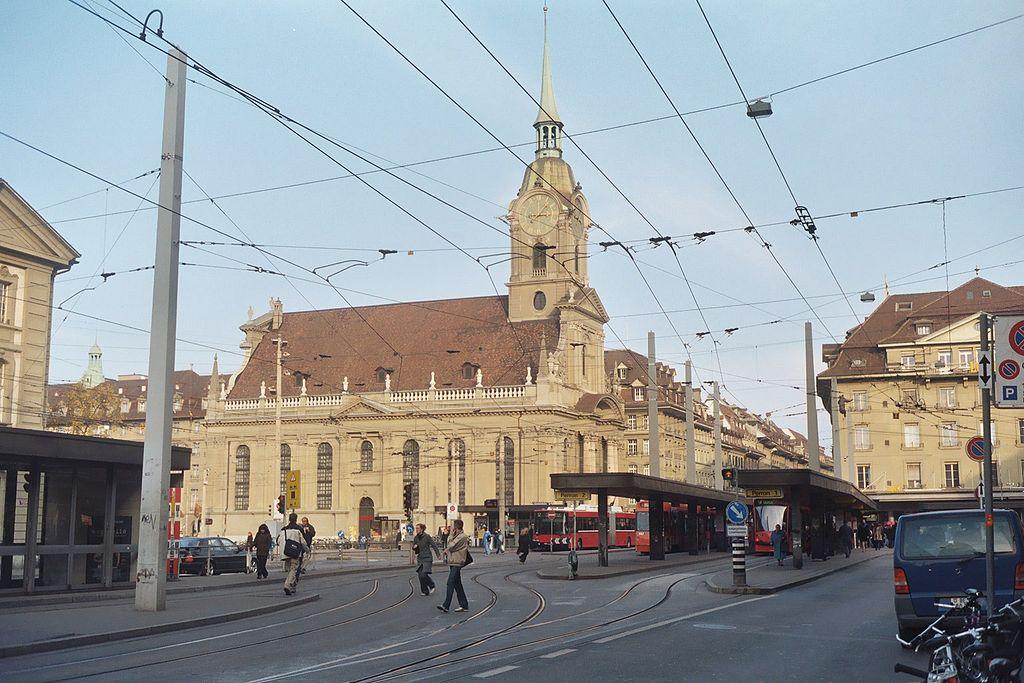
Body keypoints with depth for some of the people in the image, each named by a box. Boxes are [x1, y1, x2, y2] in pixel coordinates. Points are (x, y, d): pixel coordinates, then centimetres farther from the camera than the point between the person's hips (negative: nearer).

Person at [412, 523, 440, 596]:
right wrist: (414, 547, -8)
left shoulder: (427, 536, -10)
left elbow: (434, 545, -7)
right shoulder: (415, 538, 6)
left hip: (427, 558, -6)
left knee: (424, 574, -14)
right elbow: (413, 548, 16)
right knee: (420, 575, 1)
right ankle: (425, 591, 14)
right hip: (420, 558, 6)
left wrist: (438, 554, -10)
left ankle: (432, 586, 11)